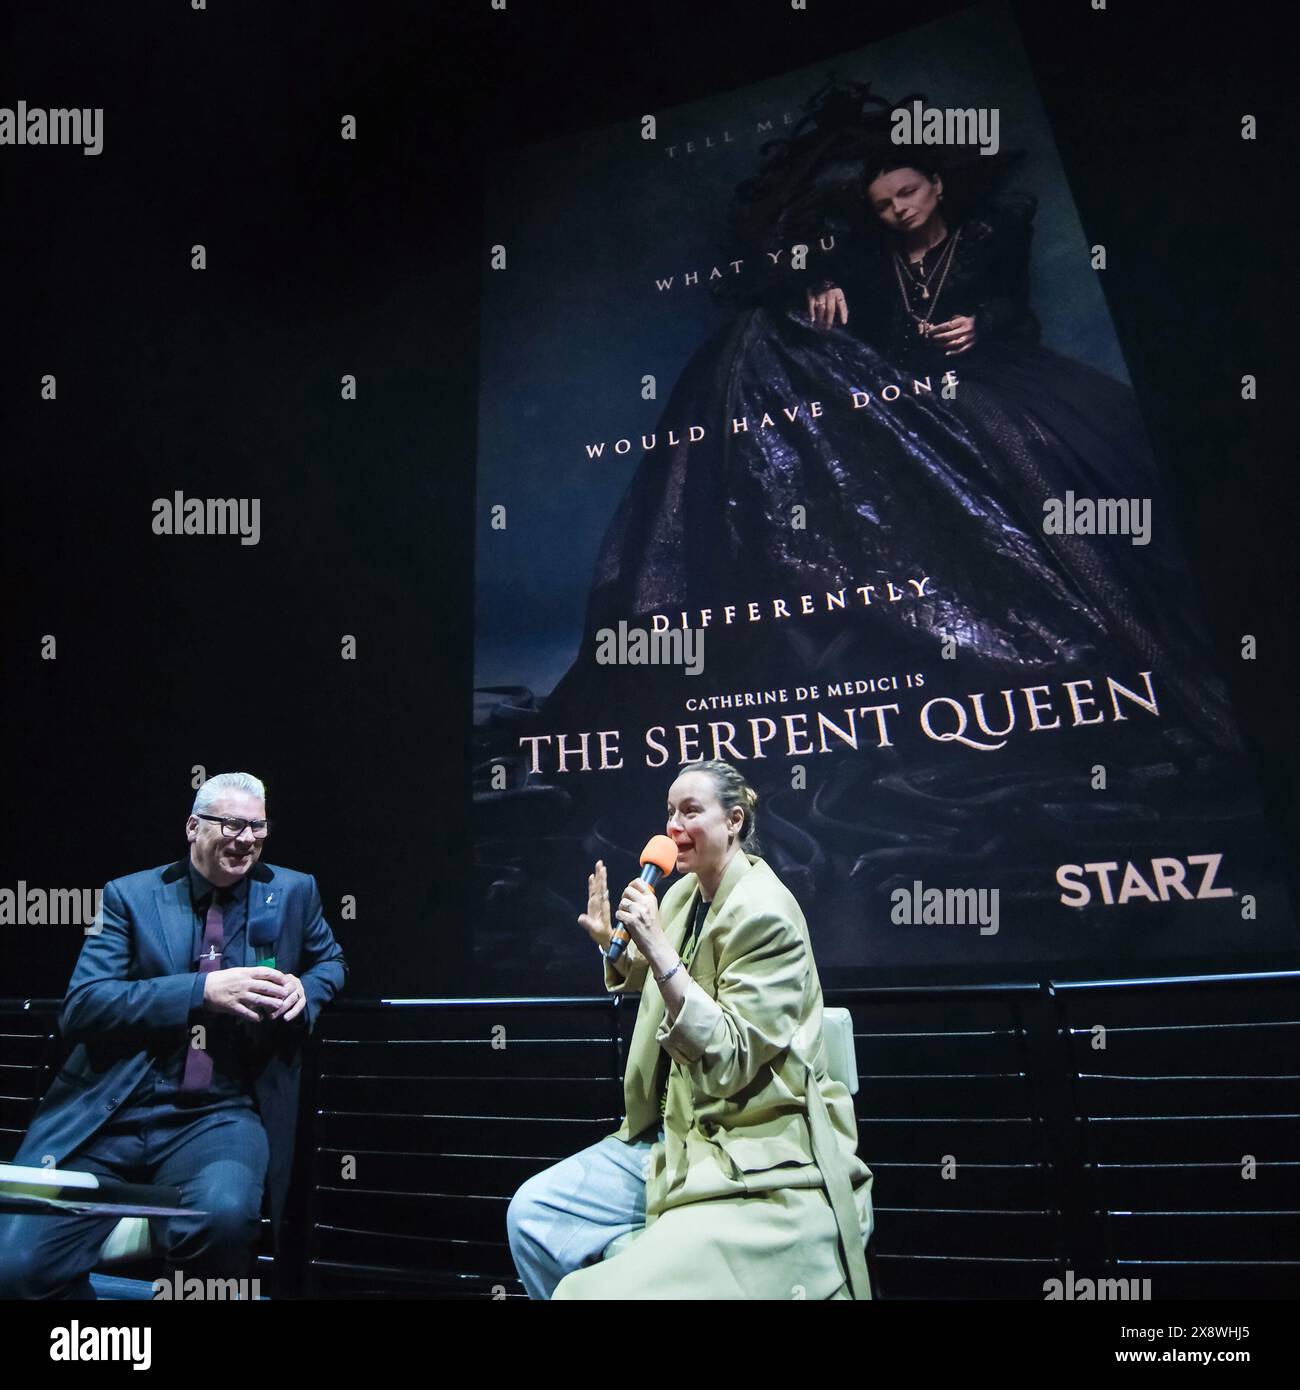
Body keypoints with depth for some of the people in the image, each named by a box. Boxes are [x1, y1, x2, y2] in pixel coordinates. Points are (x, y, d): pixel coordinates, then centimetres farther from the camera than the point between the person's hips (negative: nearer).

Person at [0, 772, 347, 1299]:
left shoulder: (293, 892, 9)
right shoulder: (130, 895, 5)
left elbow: (329, 962, 27)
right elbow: (80, 1008, -5)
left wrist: (304, 989, 1)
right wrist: (203, 990, -17)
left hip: (219, 1116, 0)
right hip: (110, 1112, 0)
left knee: (223, 1215, -34)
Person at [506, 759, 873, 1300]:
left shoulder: (764, 912, -16)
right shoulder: (683, 893, 6)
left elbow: (728, 1060, -22)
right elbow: (651, 985, 24)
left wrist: (658, 949, -28)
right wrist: (612, 942, 5)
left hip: (755, 1159, -8)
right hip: (677, 1133, 8)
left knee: (603, 1288, -25)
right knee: (531, 1214, -2)